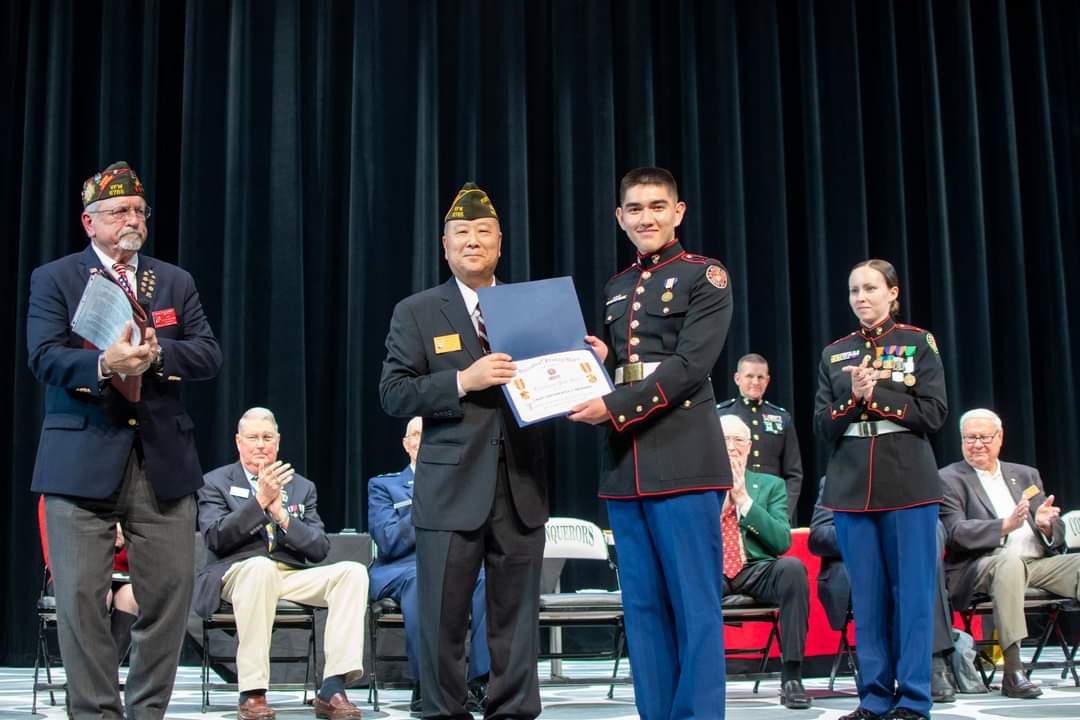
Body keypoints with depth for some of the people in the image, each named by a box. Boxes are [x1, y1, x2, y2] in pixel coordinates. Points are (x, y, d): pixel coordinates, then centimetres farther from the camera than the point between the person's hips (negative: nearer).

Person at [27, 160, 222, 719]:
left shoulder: (175, 282, 15)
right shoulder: (54, 279, 6)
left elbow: (208, 356, 4)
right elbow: (43, 357, -8)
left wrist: (156, 352, -15)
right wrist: (104, 364, -25)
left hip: (164, 460, 3)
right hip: (83, 458, -3)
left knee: (169, 593, 4)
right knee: (81, 596, -2)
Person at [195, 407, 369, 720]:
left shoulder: (302, 487, 20)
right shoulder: (216, 483, 11)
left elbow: (319, 549, 8)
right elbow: (215, 538, -7)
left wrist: (282, 515, -7)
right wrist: (260, 500, -15)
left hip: (292, 575, 4)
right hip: (237, 573, -4)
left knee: (353, 572, -23)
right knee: (259, 566, -40)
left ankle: (333, 689, -29)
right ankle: (252, 694, -36)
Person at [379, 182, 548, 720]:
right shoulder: (416, 313, 4)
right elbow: (394, 394, -5)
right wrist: (463, 381, -17)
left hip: (521, 488, 2)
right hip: (451, 489, -2)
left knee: (517, 615, 8)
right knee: (443, 617, 4)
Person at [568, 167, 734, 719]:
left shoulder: (705, 277, 1)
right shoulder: (614, 290, 19)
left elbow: (690, 365, -12)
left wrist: (613, 406, -19)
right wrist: (597, 361, 2)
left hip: (683, 460, -6)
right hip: (625, 466, 6)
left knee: (694, 606, -4)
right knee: (643, 606, 8)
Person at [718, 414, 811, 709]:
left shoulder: (771, 485, 15)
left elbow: (782, 542, 0)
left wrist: (744, 499, -7)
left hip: (758, 572, 1)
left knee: (793, 566, -34)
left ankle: (791, 678, -27)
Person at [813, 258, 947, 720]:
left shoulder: (918, 344, 4)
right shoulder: (834, 354, 12)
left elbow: (933, 414, -5)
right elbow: (822, 427, 6)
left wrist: (876, 393, -12)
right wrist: (853, 396, -11)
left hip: (908, 484, -3)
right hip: (851, 488, 3)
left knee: (912, 592, -2)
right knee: (867, 595, 5)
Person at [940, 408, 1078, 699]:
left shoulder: (1026, 475, 23)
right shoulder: (949, 479, 7)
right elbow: (956, 532, -9)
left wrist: (1046, 524, -8)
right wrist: (1006, 525, -24)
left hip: (1038, 563, 5)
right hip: (982, 566, -5)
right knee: (1010, 561, -37)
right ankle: (1013, 671, -38)